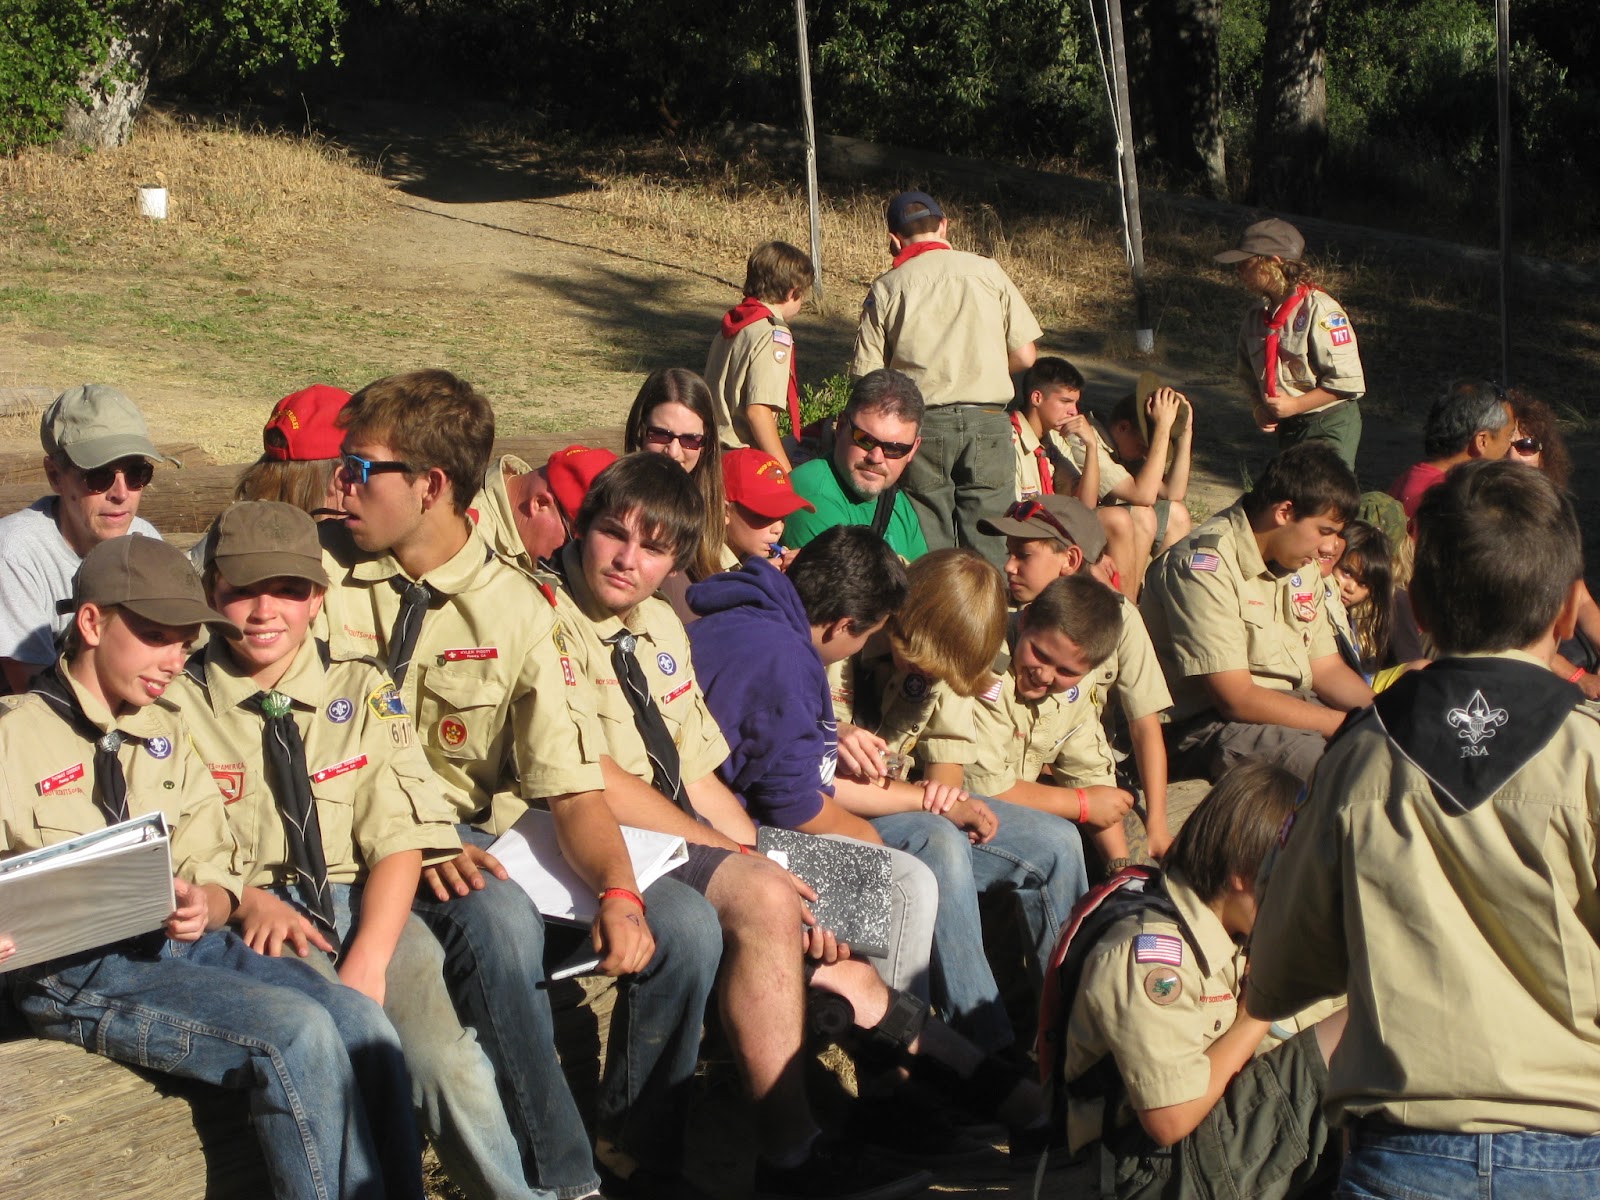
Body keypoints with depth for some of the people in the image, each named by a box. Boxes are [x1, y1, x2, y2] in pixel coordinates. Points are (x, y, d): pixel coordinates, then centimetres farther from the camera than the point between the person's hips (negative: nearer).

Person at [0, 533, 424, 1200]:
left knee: (360, 1021, -19)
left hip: (182, 944, 6)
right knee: (295, 1031, -27)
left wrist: (203, 906, -9)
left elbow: (218, 873, 15)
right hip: (75, 971, -6)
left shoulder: (166, 736, 20)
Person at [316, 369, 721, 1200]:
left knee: (683, 924, -14)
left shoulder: (516, 611, 1)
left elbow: (572, 785, -4)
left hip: (481, 841, 3)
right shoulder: (319, 570, -1)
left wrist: (618, 892, -23)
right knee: (496, 917, -35)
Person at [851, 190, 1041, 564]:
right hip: (986, 420, 0)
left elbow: (866, 378, -2)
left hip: (921, 423, 0)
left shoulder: (887, 287, 2)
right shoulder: (986, 271, 4)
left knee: (928, 546, 5)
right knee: (987, 545, 3)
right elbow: (1024, 356, 4)